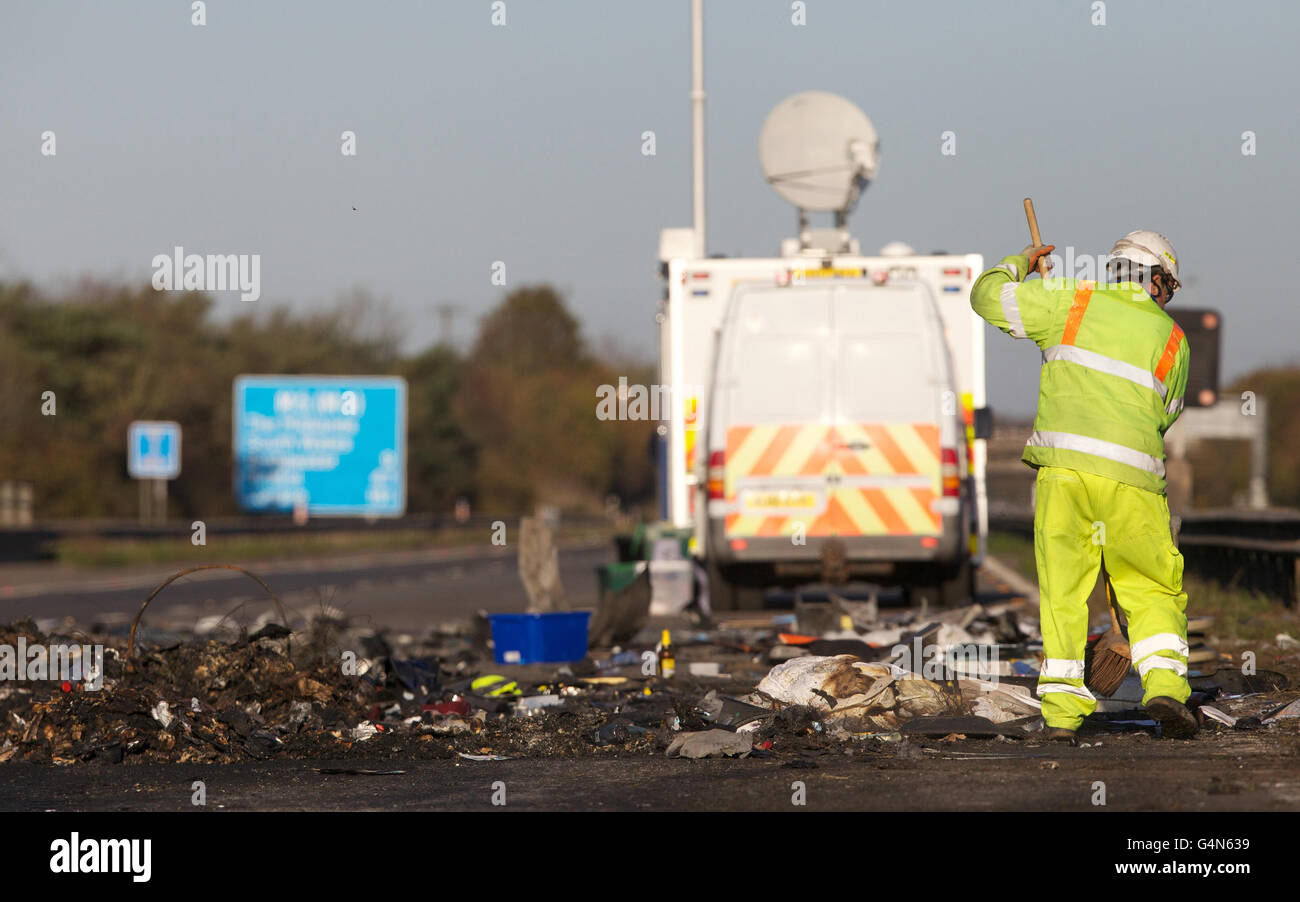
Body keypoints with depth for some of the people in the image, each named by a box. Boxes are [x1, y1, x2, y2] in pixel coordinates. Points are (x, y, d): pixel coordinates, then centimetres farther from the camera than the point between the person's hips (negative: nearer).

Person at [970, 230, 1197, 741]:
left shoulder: (1076, 302, 10)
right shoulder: (1172, 340, 14)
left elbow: (988, 296, 13)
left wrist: (1020, 263, 31)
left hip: (1062, 464, 0)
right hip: (1133, 476, 0)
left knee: (1063, 592, 7)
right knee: (1154, 592, 12)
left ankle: (1061, 710, 3)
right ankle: (1164, 682, -7)